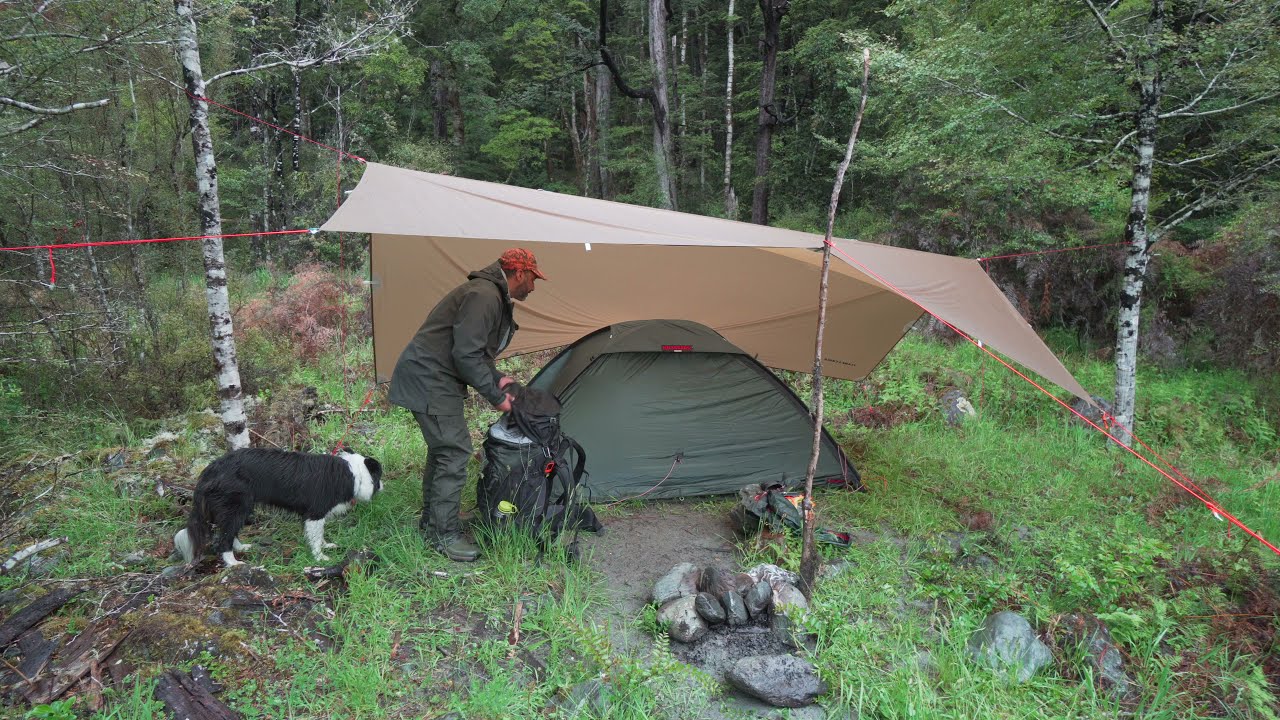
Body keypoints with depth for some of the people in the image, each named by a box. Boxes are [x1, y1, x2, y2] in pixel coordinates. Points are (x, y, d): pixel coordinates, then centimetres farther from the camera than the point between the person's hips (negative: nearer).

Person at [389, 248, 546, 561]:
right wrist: (496, 396, -17)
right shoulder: (483, 296, -21)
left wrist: (496, 378, 7)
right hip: (429, 379, -11)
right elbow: (465, 355, -25)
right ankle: (446, 534, 0)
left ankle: (431, 523, 29)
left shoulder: (493, 297, 14)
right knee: (454, 451, -10)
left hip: (430, 378, 11)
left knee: (442, 448, 17)